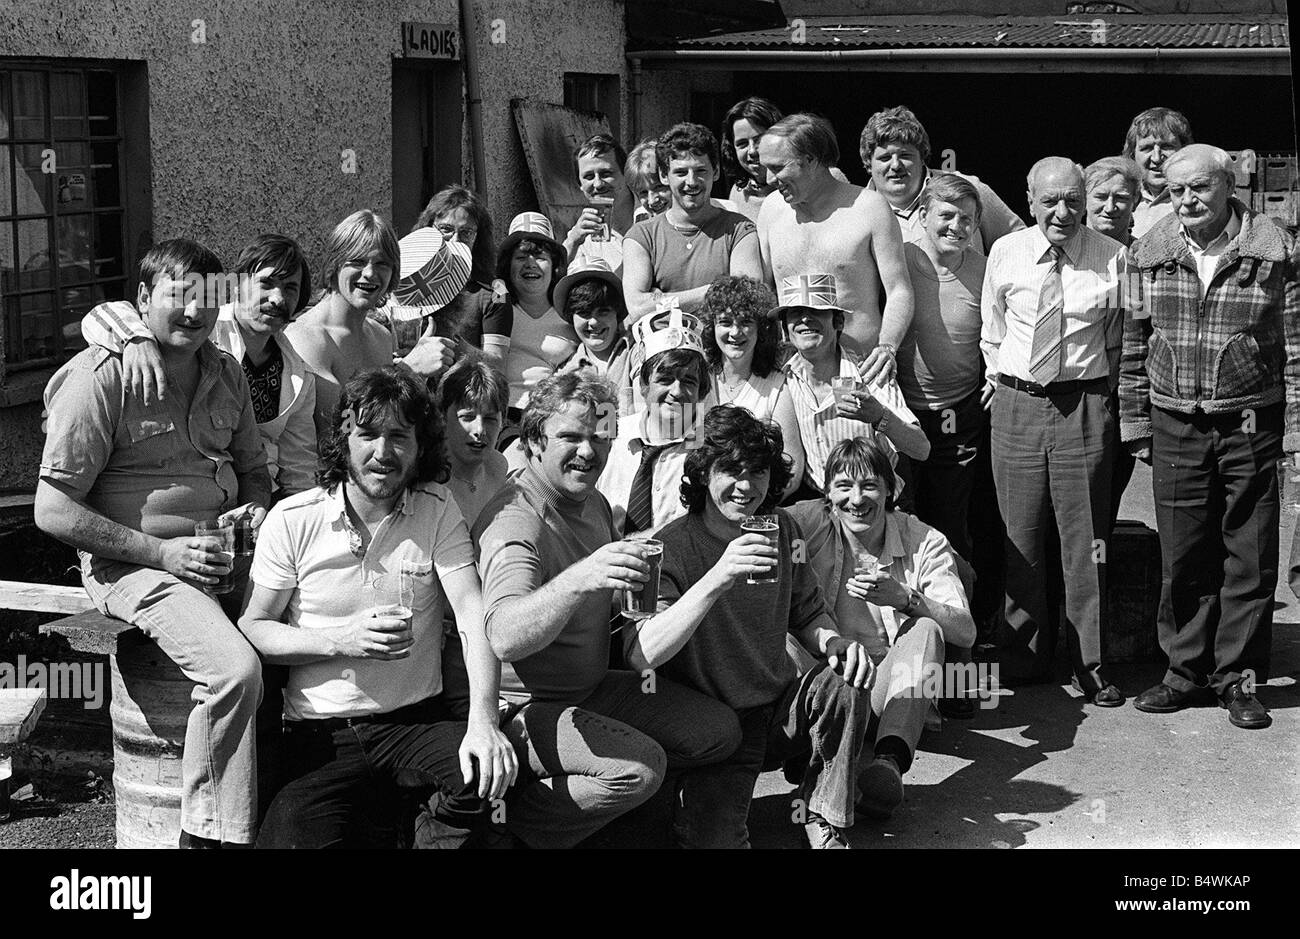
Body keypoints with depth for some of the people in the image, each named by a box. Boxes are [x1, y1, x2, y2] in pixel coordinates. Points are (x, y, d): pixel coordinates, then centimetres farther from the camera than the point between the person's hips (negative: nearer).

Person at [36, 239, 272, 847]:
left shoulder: (226, 375, 10)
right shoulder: (101, 378, -11)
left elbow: (253, 470, 25)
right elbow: (53, 511, -12)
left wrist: (255, 508, 0)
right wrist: (165, 552, -17)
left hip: (222, 557, 7)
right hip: (131, 565, -7)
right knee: (235, 670, -30)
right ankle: (208, 837, -15)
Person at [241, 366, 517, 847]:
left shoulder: (438, 510, 1)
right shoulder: (292, 520, -2)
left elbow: (473, 614, -10)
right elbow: (253, 628, 1)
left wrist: (483, 721, -26)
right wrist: (341, 641, -16)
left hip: (418, 718, 1)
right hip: (322, 735, -1)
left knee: (487, 769, -30)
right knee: (296, 836, -28)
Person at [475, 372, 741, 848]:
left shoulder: (593, 502, 6)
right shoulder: (515, 523, -25)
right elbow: (504, 639, -45)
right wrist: (580, 578, -60)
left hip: (595, 686, 9)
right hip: (528, 705, -9)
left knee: (719, 731, 1)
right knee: (641, 765, -31)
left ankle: (553, 782, 9)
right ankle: (517, 816, -8)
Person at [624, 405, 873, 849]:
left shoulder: (780, 529, 2)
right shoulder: (671, 547, -16)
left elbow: (806, 613, 16)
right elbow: (640, 654, -30)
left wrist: (834, 642, -10)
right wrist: (716, 579, -41)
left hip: (779, 709, 6)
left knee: (845, 683, -22)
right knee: (714, 837, -29)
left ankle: (823, 822, -3)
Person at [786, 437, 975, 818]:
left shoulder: (925, 543, -3)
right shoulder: (808, 522, -3)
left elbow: (966, 634, -13)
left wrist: (904, 598, -30)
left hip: (892, 684, 0)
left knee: (925, 629, -28)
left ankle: (891, 760, -45)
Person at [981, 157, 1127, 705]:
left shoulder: (1112, 258, -2)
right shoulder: (1005, 254, 3)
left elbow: (1119, 341, 7)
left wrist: (1099, 397, 4)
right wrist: (1005, 384, 9)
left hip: (1084, 407, -2)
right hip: (1016, 406, 2)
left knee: (1086, 540, 2)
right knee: (1020, 538, 8)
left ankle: (1091, 666, 13)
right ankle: (1023, 659, 21)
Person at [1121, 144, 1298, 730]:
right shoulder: (1150, 254, 5)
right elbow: (1133, 344, 11)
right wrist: (1135, 422, 8)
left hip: (1251, 426, -2)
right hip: (1175, 428, 2)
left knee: (1250, 560, 3)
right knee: (1182, 559, 6)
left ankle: (1238, 678, 14)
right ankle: (1186, 672, 19)